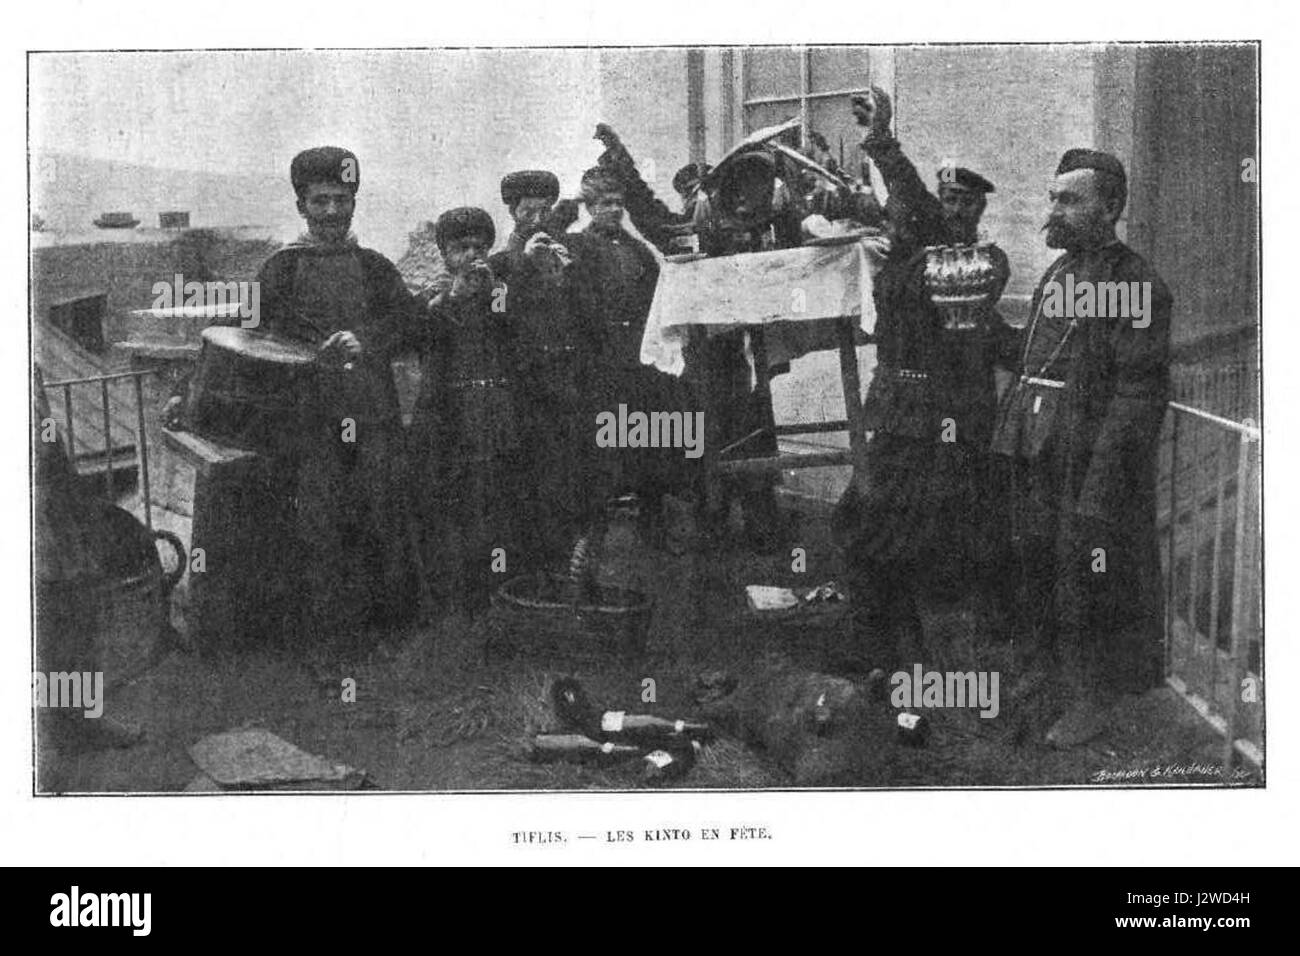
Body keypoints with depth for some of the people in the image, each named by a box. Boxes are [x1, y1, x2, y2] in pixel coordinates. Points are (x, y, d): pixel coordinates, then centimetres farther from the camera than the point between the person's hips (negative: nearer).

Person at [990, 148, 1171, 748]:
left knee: (1088, 575, 1)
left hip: (1089, 462, -8)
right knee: (1036, 562, 17)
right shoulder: (1057, 273, 12)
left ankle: (1091, 694, 13)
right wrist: (1011, 438, 14)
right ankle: (1047, 660, 35)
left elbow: (1137, 396, -17)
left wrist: (1099, 490, -21)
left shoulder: (1136, 285, -13)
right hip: (1036, 459, 8)